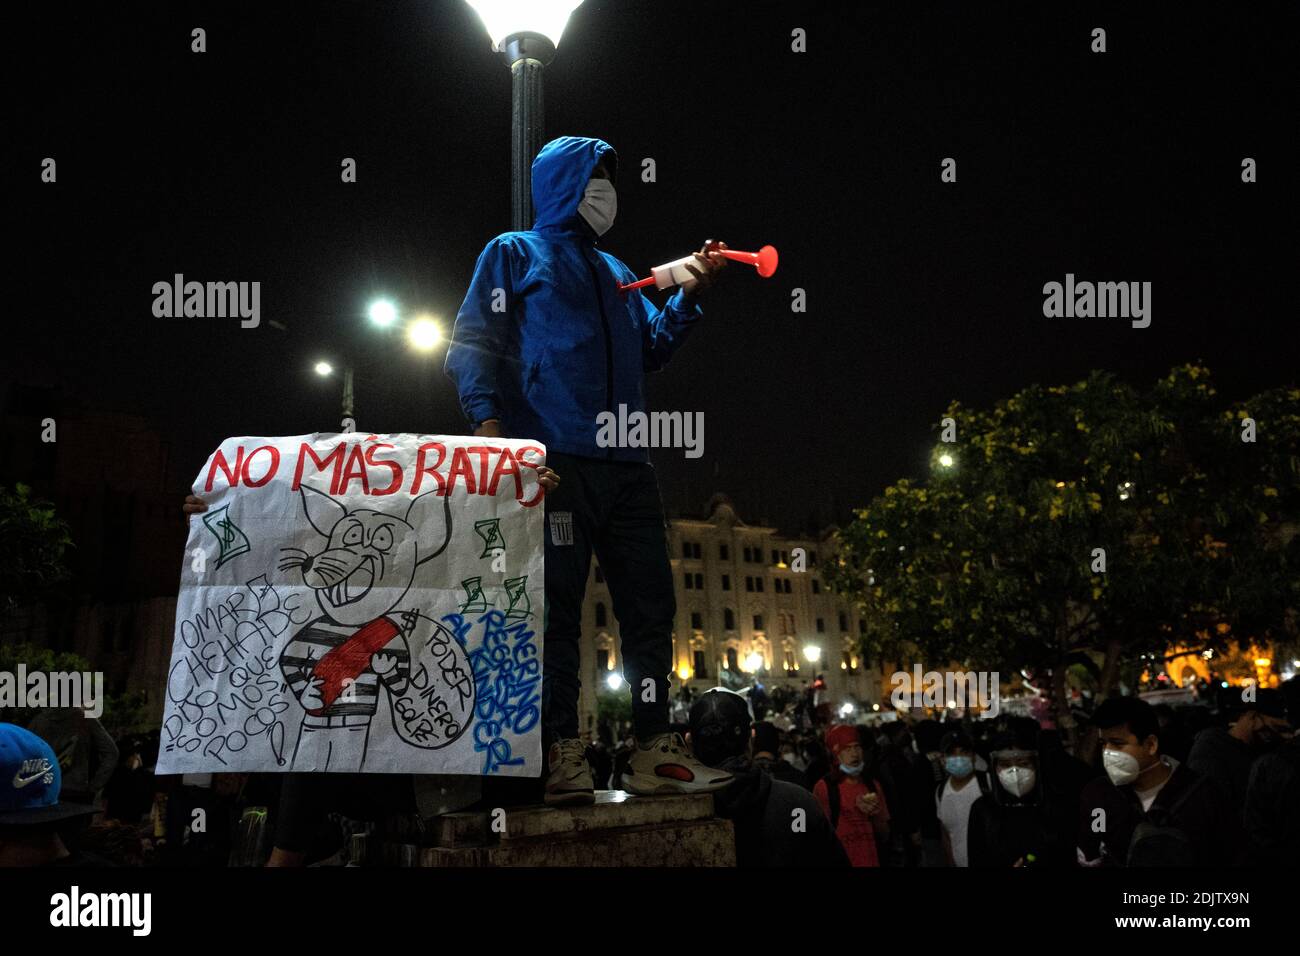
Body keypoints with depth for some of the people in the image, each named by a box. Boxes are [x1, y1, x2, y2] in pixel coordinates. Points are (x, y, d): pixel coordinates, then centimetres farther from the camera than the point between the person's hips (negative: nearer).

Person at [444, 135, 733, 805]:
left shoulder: (615, 271, 28)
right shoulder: (515, 254, 11)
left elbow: (651, 350, 23)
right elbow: (471, 346, 0)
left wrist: (688, 294, 10)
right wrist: (486, 421, -16)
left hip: (624, 462, 6)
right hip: (554, 459, -6)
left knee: (650, 601, 2)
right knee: (557, 605, -7)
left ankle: (654, 752, 7)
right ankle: (561, 753, -4)